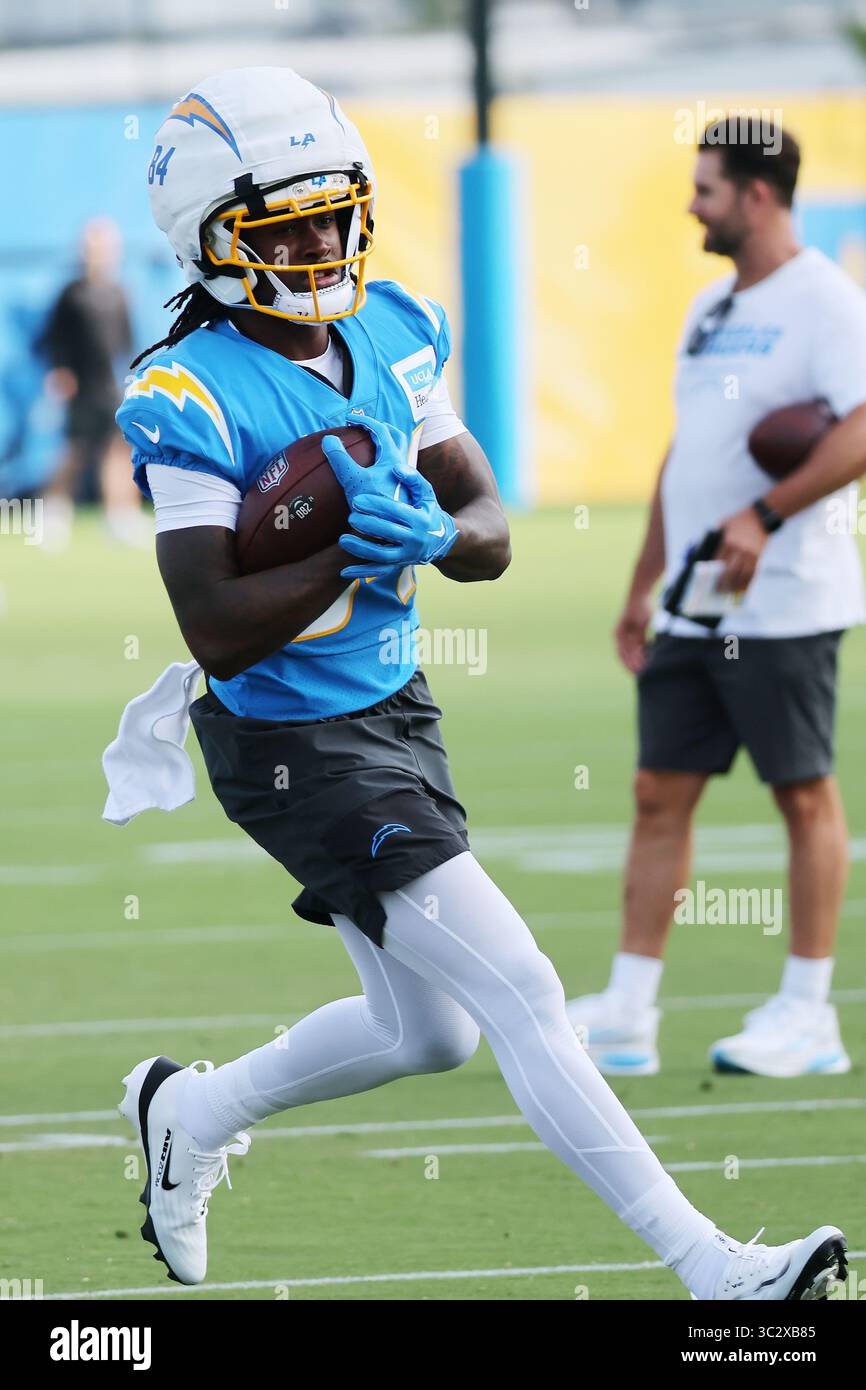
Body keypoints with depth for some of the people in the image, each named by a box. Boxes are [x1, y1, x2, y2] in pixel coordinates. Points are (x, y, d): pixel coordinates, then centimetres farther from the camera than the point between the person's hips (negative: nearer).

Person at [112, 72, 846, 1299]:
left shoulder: (394, 335, 1)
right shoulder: (194, 402, -21)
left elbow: (490, 536, 2)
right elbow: (217, 631, -25)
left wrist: (430, 533, -19)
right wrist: (351, 558, -31)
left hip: (394, 708, 8)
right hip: (290, 746, -8)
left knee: (428, 1030, 20)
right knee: (518, 992, -13)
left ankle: (194, 1111, 43)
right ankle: (712, 1270, -11)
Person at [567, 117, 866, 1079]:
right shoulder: (711, 308, 17)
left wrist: (766, 516, -28)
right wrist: (644, 584, 20)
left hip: (784, 605, -8)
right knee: (660, 792, 5)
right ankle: (628, 1015, 7)